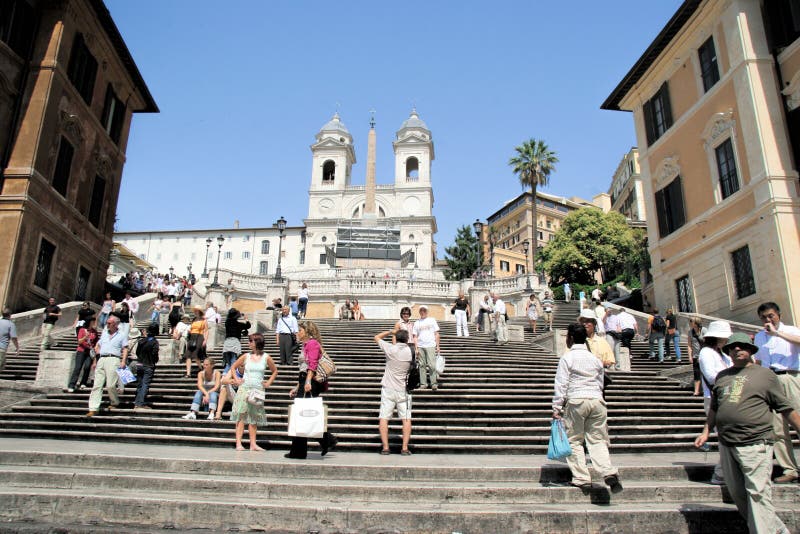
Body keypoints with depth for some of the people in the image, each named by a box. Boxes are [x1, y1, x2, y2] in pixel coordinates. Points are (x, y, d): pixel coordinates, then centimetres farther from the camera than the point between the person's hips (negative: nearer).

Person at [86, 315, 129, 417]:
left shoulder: (122, 335, 7)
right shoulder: (104, 333, 22)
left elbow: (125, 349, 1)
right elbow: (98, 346, 23)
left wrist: (123, 361, -11)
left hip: (113, 360, -5)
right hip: (101, 360, 5)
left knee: (111, 385, -9)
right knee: (97, 385, -2)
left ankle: (114, 403, 15)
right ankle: (93, 409, -4)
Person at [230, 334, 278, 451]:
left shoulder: (266, 357, 1)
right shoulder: (246, 356, 2)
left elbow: (275, 371, 14)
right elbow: (233, 367, 15)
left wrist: (268, 382, 4)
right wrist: (236, 379, 3)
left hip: (258, 390, 0)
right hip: (244, 388, 0)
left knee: (254, 417, 7)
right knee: (241, 416, -5)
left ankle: (253, 444, 11)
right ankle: (238, 443, -4)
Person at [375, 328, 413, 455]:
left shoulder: (390, 349, -8)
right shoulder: (410, 352, -4)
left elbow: (377, 337, 6)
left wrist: (391, 331, 16)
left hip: (388, 389, -1)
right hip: (403, 391, 1)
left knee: (383, 418, 3)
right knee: (406, 419, 6)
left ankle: (385, 447, 0)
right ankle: (405, 448, 2)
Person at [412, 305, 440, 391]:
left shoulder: (432, 320, 9)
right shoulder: (416, 323, 12)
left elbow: (436, 334, 8)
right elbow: (415, 337, 10)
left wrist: (437, 346, 1)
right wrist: (416, 348, 1)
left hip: (430, 346, -2)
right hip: (420, 346, 2)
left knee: (432, 365, -9)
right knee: (422, 365, 4)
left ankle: (434, 383, -6)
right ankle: (423, 383, 8)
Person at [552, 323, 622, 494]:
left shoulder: (567, 358, -2)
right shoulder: (595, 358, 14)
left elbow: (561, 385, -6)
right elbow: (600, 384, 19)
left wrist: (557, 408, -4)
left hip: (576, 401, -4)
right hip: (597, 400, 5)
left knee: (575, 441, 6)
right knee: (597, 440, 8)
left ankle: (582, 479, 5)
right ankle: (609, 472, -10)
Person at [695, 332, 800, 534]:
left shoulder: (766, 375, 3)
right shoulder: (722, 376, 15)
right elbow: (714, 408, 21)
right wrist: (706, 432, 15)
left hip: (755, 445, -5)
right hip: (726, 445, 5)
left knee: (758, 493, -10)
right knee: (738, 494, 10)